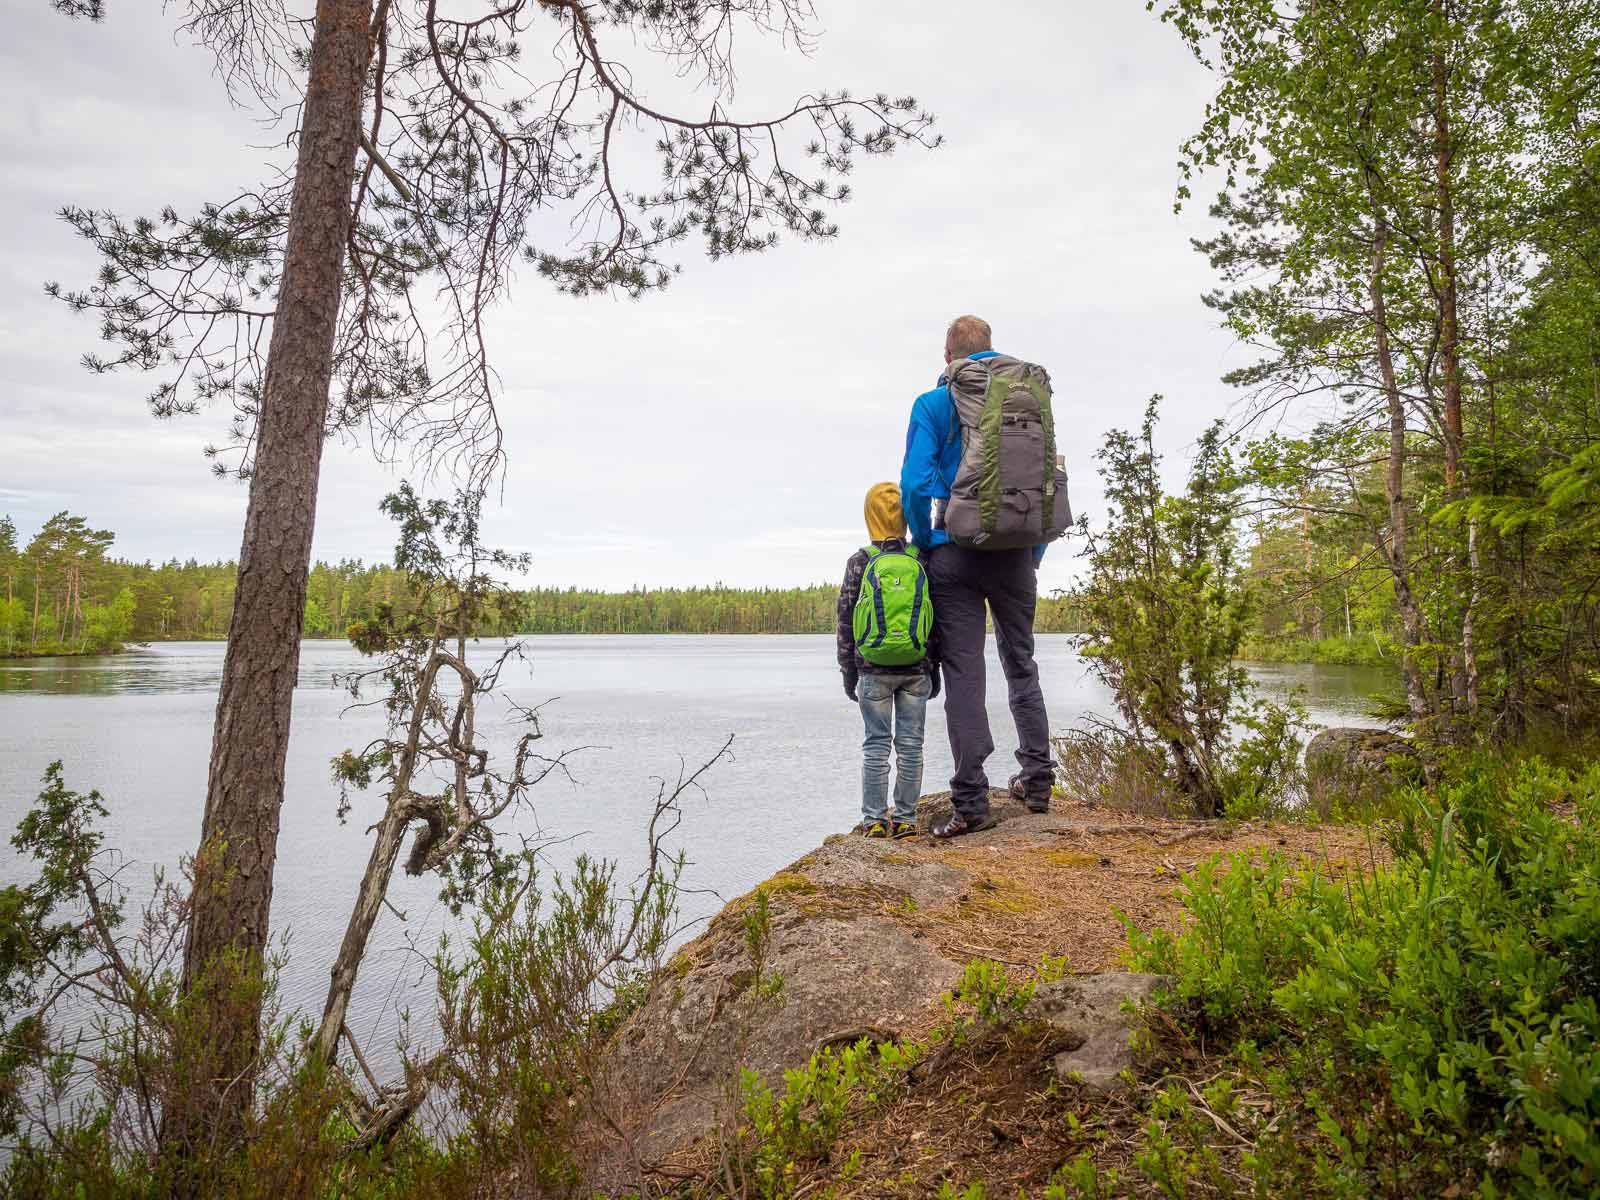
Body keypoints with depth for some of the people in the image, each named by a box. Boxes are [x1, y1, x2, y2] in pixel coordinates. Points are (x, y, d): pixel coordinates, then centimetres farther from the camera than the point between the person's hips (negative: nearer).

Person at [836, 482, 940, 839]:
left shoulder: (860, 561, -3)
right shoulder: (920, 562, 2)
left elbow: (846, 619, -1)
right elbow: (935, 621, 5)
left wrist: (848, 671, 6)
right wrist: (934, 669, 13)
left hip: (873, 669, -1)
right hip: (916, 669, 1)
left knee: (876, 744, 5)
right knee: (910, 743, 6)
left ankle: (875, 819, 7)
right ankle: (905, 819, 11)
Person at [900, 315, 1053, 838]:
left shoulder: (933, 404, -1)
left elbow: (916, 482, -11)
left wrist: (925, 545, 2)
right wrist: (1035, 551, 14)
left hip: (955, 554, -3)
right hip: (1016, 556, 4)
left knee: (963, 674, -2)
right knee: (1021, 666, 17)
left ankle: (971, 802, -4)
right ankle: (1037, 780, 22)